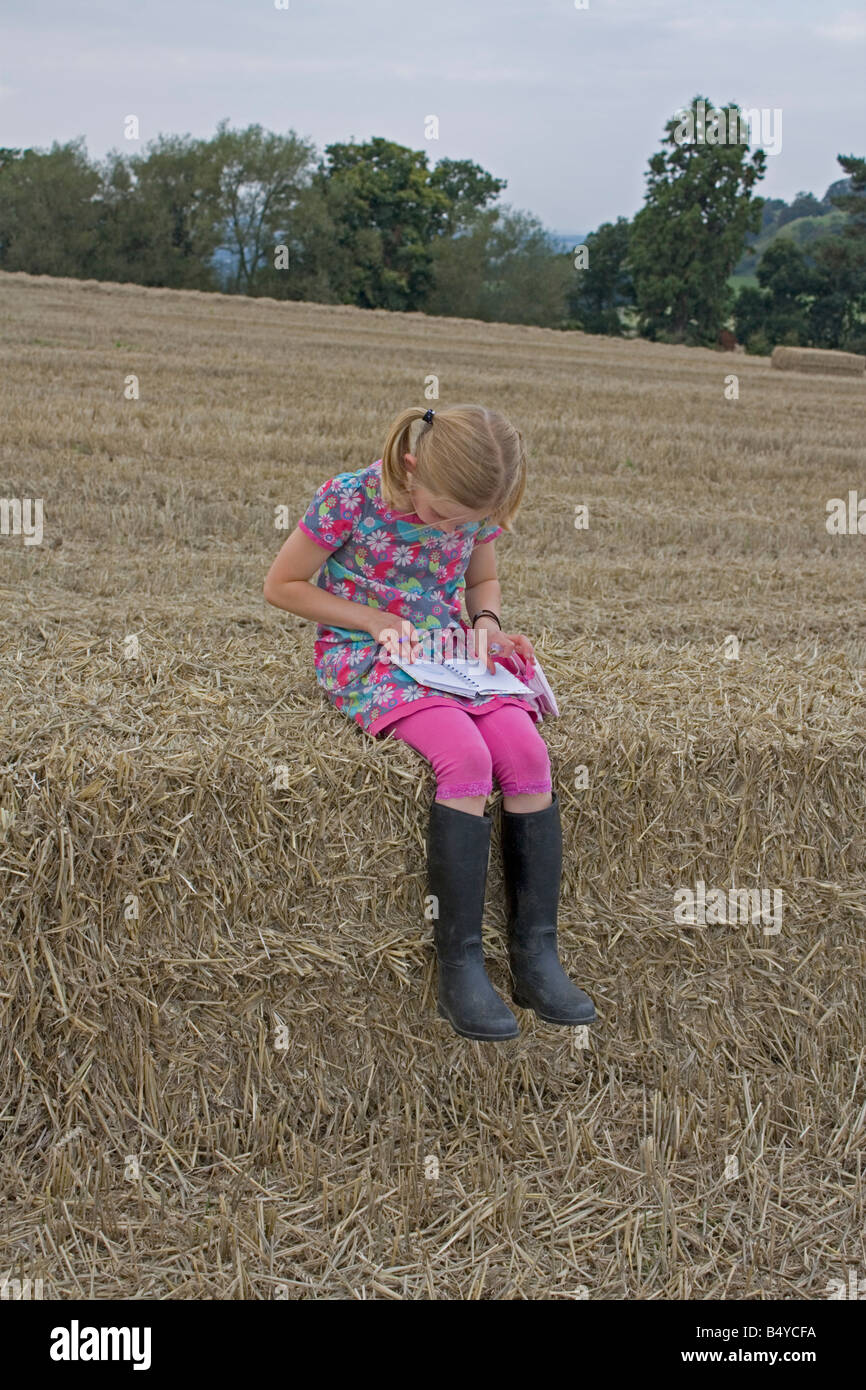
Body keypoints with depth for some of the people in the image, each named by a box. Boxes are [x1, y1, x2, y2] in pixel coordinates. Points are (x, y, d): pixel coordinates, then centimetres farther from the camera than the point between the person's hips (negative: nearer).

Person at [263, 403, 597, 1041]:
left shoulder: (475, 509, -2)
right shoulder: (350, 499, -17)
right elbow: (282, 585, -7)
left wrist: (486, 622, -5)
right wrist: (378, 621, -14)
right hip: (366, 660, -5)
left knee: (528, 755, -23)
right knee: (467, 759, -31)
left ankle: (536, 954, -15)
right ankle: (460, 965, -24)